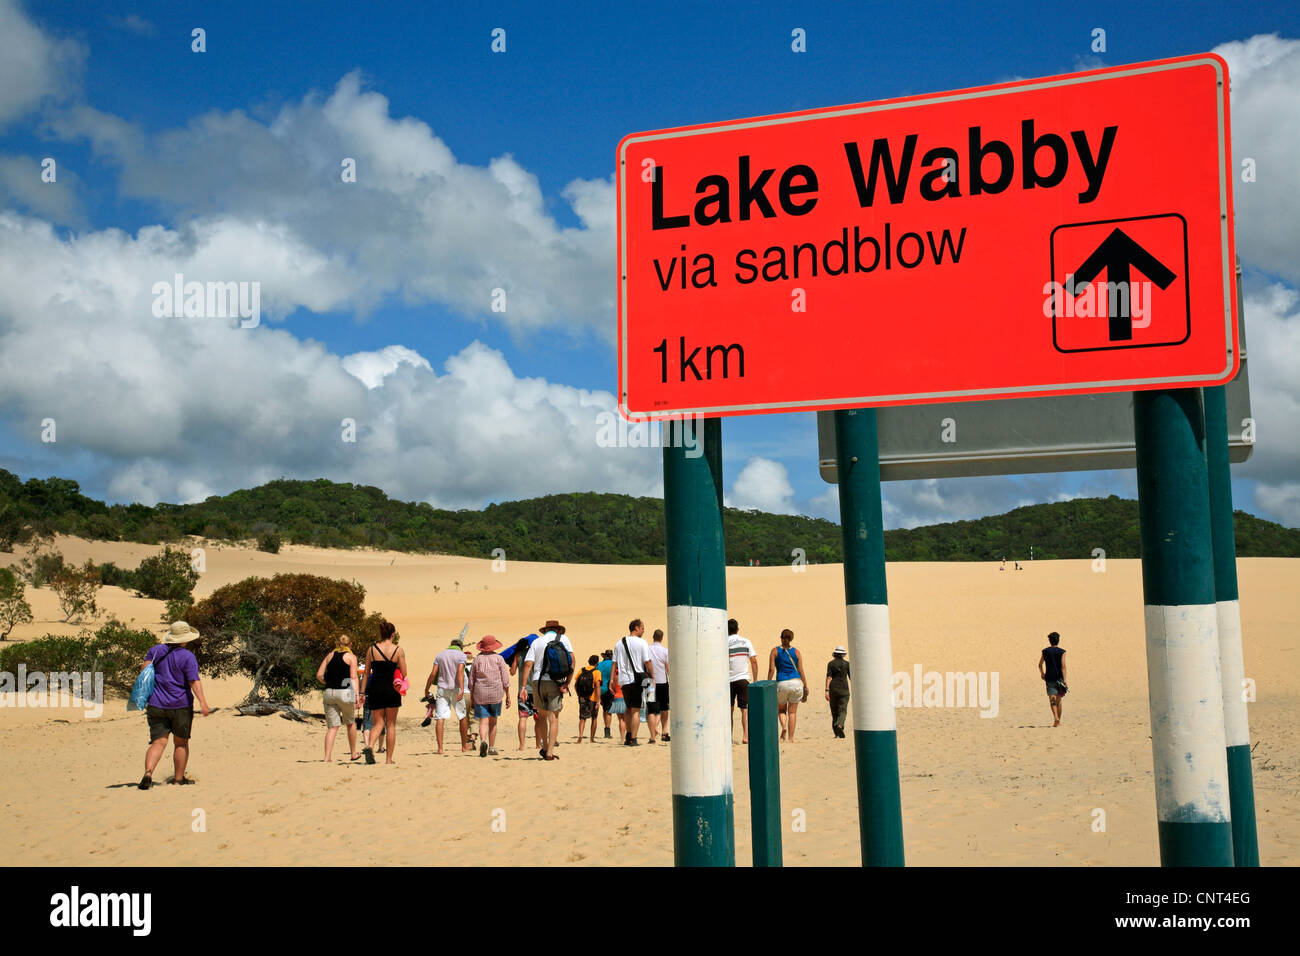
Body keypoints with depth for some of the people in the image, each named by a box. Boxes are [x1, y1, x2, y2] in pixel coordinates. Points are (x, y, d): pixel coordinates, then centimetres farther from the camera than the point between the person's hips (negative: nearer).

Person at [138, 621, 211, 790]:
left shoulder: (156, 650, 7)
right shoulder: (187, 657, -7)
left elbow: (143, 669, 1)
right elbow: (194, 681, -15)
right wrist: (202, 701, -19)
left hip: (156, 705, 3)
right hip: (180, 706, -3)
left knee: (158, 742, 1)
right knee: (181, 743, 10)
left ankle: (148, 772, -22)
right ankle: (178, 778, 15)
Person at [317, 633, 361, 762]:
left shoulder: (330, 655, 14)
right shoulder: (351, 656, 3)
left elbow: (319, 675, 8)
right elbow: (354, 677, -6)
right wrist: (357, 696, -9)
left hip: (329, 693, 3)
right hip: (344, 692, -3)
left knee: (332, 727, 4)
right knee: (351, 723, 17)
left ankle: (327, 757, -8)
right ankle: (353, 753, 28)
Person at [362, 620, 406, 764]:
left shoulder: (371, 649, 2)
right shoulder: (399, 651, -4)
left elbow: (366, 673, 4)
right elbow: (404, 675, -3)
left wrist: (363, 693, 9)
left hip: (375, 688, 2)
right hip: (391, 689, -2)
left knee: (378, 723, 10)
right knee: (391, 724, 9)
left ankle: (370, 745, -19)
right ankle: (389, 759, 10)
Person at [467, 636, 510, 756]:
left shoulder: (477, 659, 2)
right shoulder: (498, 658, -1)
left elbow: (471, 680, 6)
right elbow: (505, 679, -2)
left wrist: (471, 696, 16)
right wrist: (507, 695, 5)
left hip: (480, 694, 0)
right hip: (496, 692, 0)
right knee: (493, 721, 15)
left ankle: (483, 741, -29)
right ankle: (492, 747, 18)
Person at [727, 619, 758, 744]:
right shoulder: (746, 642, 1)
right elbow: (754, 661, 0)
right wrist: (755, 680, 7)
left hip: (728, 680, 0)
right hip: (743, 679, 0)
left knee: (730, 710, 13)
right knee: (745, 709, 0)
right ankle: (746, 736, -13)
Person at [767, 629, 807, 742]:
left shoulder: (775, 651, 3)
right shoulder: (796, 651, 6)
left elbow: (771, 669, -3)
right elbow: (801, 671, 4)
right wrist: (806, 686, 11)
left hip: (781, 683, -1)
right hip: (796, 682, 1)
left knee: (781, 710, 18)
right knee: (792, 712, 9)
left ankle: (784, 726, -11)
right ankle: (791, 738, 4)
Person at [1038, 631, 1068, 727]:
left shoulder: (1045, 651, 4)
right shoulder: (1062, 652, -3)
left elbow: (1040, 664, 11)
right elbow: (1063, 666, -10)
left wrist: (1042, 674, 28)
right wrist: (1064, 680, -12)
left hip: (1049, 678, 0)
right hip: (1059, 678, 0)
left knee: (1052, 700, -6)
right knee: (1058, 700, 12)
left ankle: (1056, 718, -26)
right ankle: (1058, 721, 18)